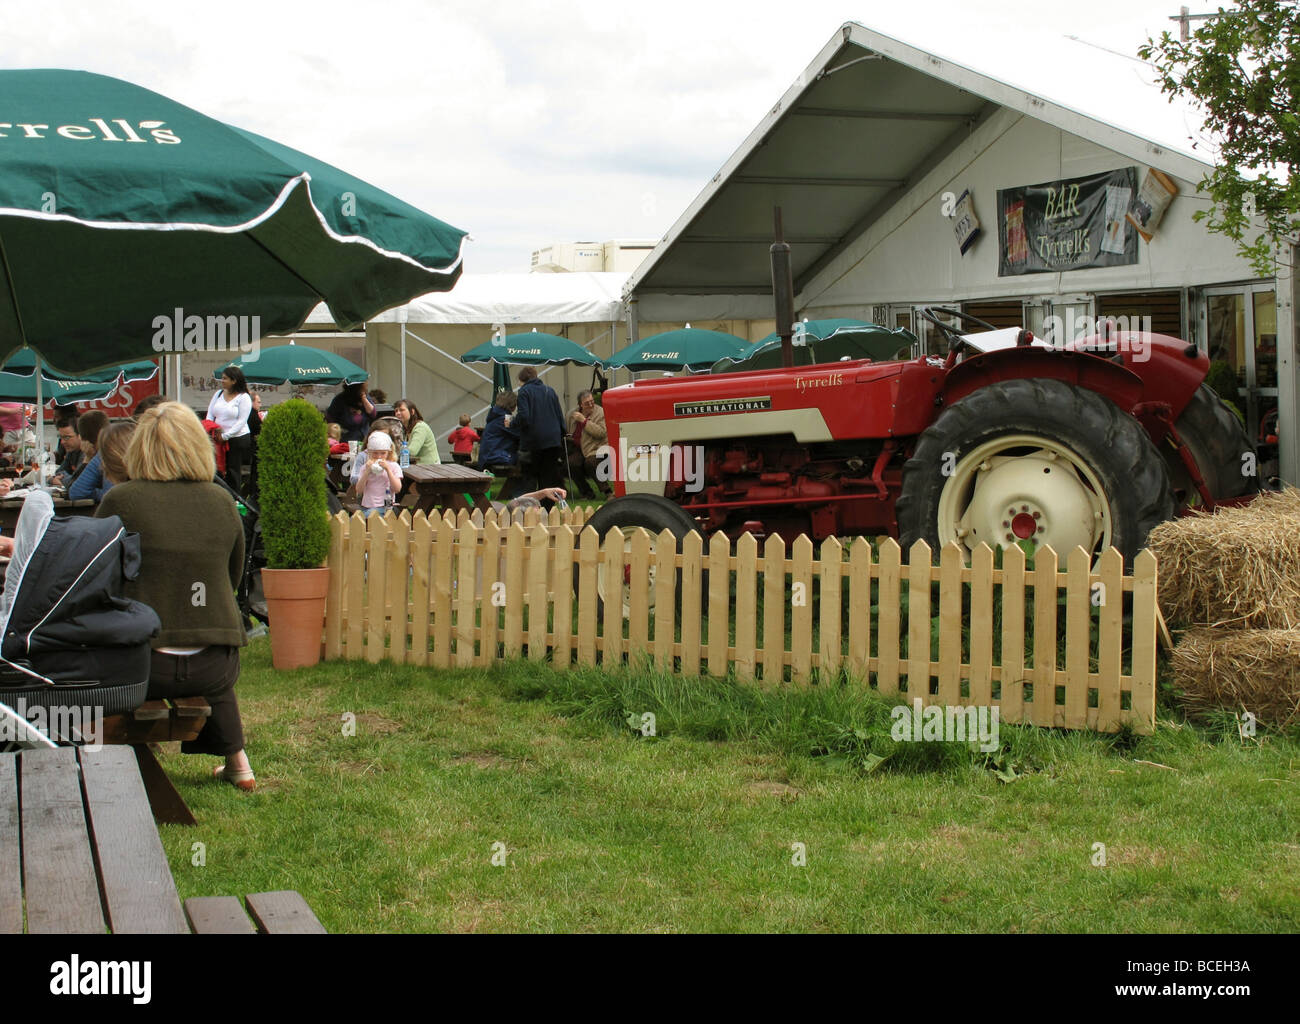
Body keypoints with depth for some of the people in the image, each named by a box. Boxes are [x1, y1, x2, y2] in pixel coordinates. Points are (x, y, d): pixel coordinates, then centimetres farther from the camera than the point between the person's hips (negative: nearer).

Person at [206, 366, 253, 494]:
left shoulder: (243, 398, -6)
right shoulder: (218, 394, 12)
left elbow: (241, 421, -12)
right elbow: (210, 415, 12)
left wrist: (225, 435, -19)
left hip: (238, 439, -5)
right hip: (218, 439, 5)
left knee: (233, 470, -3)